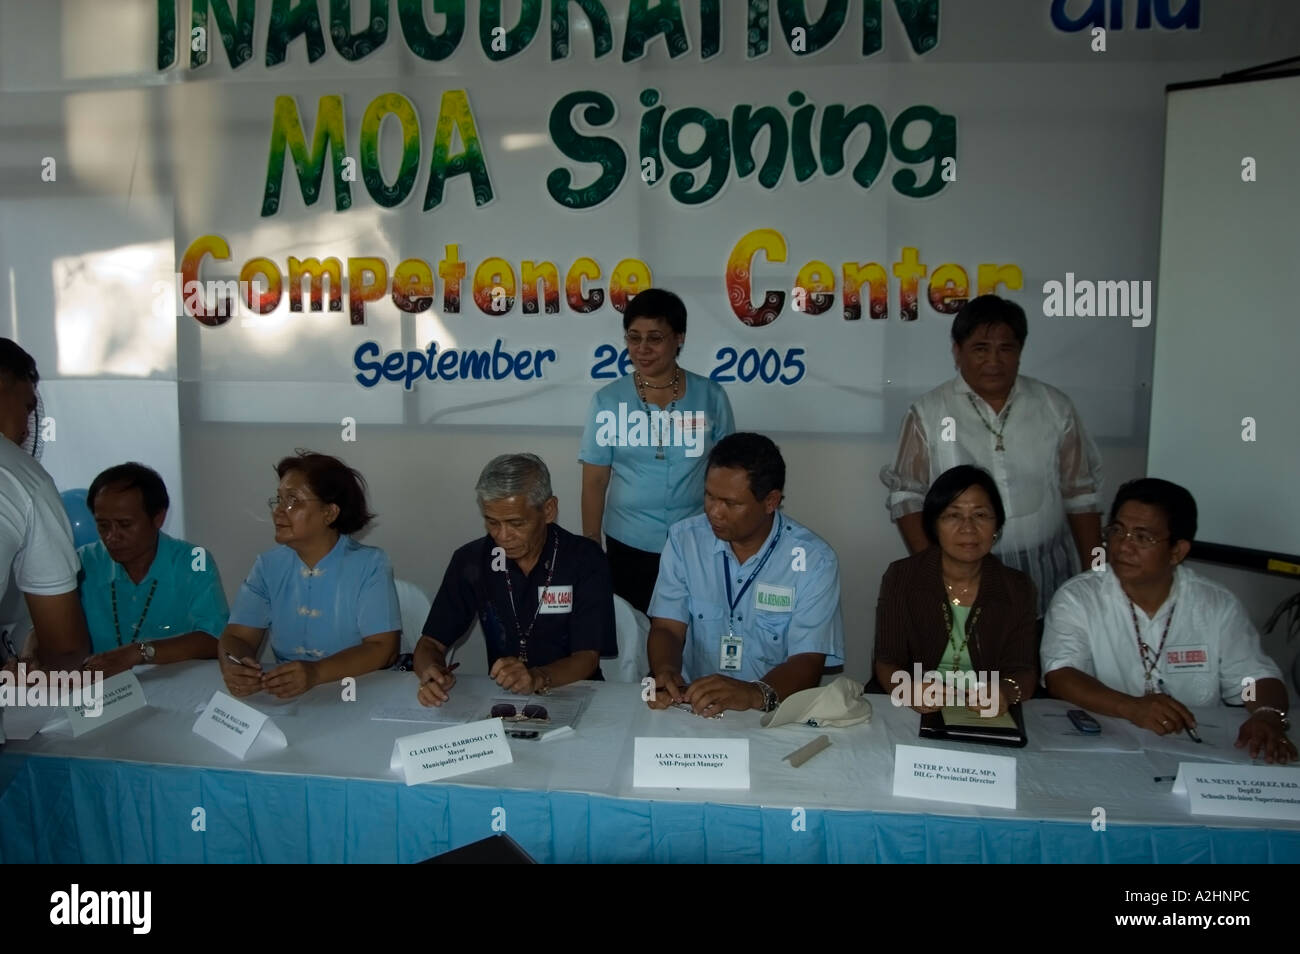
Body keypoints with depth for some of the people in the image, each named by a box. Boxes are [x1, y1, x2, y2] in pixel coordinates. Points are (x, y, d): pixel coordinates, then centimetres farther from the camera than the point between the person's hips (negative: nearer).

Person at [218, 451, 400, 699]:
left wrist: (317, 673, -28)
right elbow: (238, 637, 1)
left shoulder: (370, 564, -8)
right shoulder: (268, 565, 5)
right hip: (285, 696, 3)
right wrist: (231, 668, -21)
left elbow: (383, 649, -14)